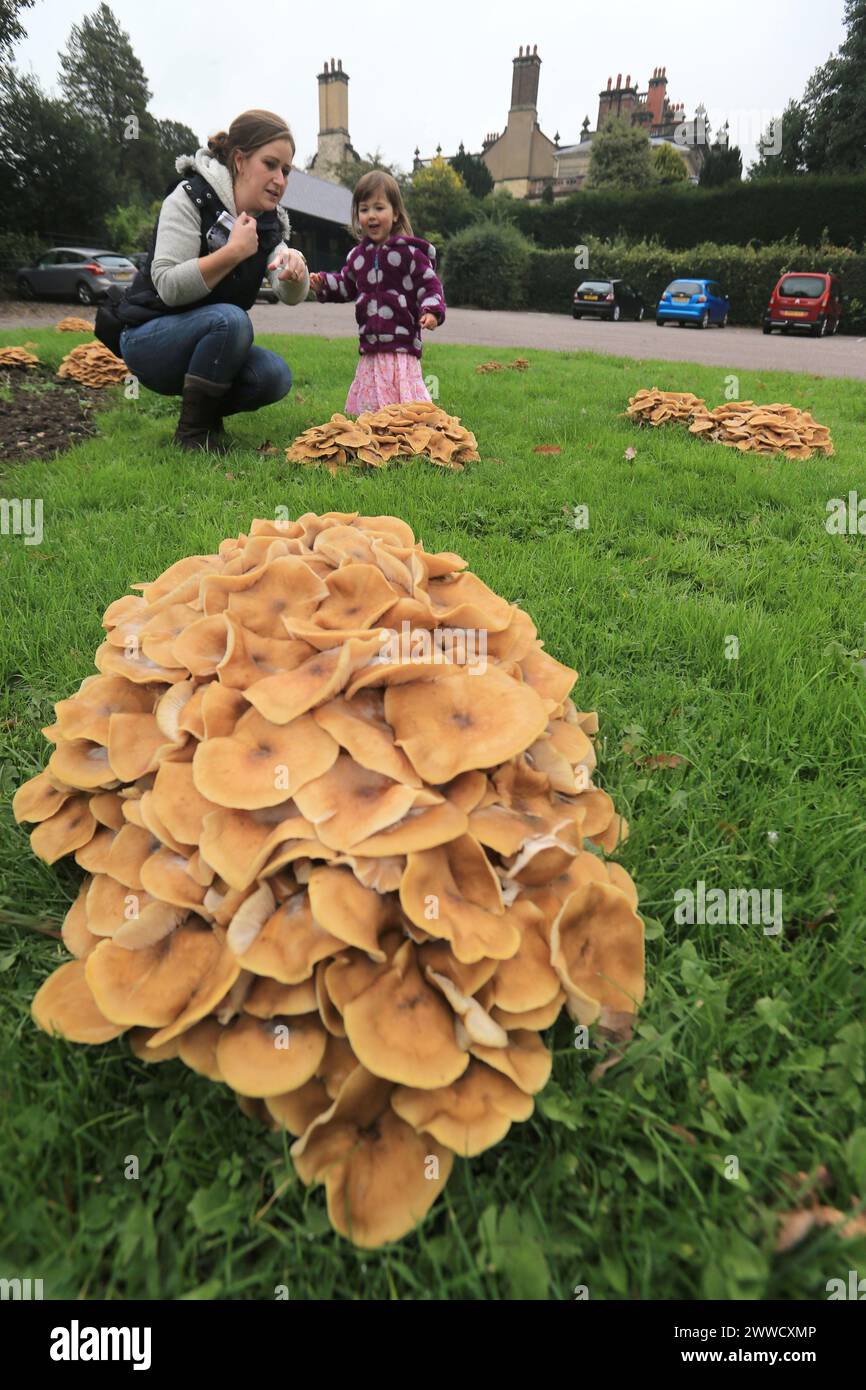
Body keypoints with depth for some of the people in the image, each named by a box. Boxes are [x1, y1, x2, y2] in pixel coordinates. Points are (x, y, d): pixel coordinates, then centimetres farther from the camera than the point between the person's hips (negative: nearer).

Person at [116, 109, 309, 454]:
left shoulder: (270, 223, 4)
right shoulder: (191, 197, -13)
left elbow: (292, 296, -10)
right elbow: (169, 287, -24)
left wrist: (295, 268, -32)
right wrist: (234, 251, -29)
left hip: (207, 345, 5)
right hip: (149, 338, -5)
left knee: (275, 376, -22)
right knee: (230, 319, -33)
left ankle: (210, 410, 7)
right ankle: (193, 428, -18)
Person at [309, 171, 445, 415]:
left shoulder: (409, 252, -5)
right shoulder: (358, 255, 13)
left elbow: (430, 285, -3)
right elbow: (347, 285, 27)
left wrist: (432, 311, -20)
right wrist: (323, 284, 11)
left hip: (401, 345, -6)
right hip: (370, 344, 6)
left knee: (404, 400, -9)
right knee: (369, 402, 12)